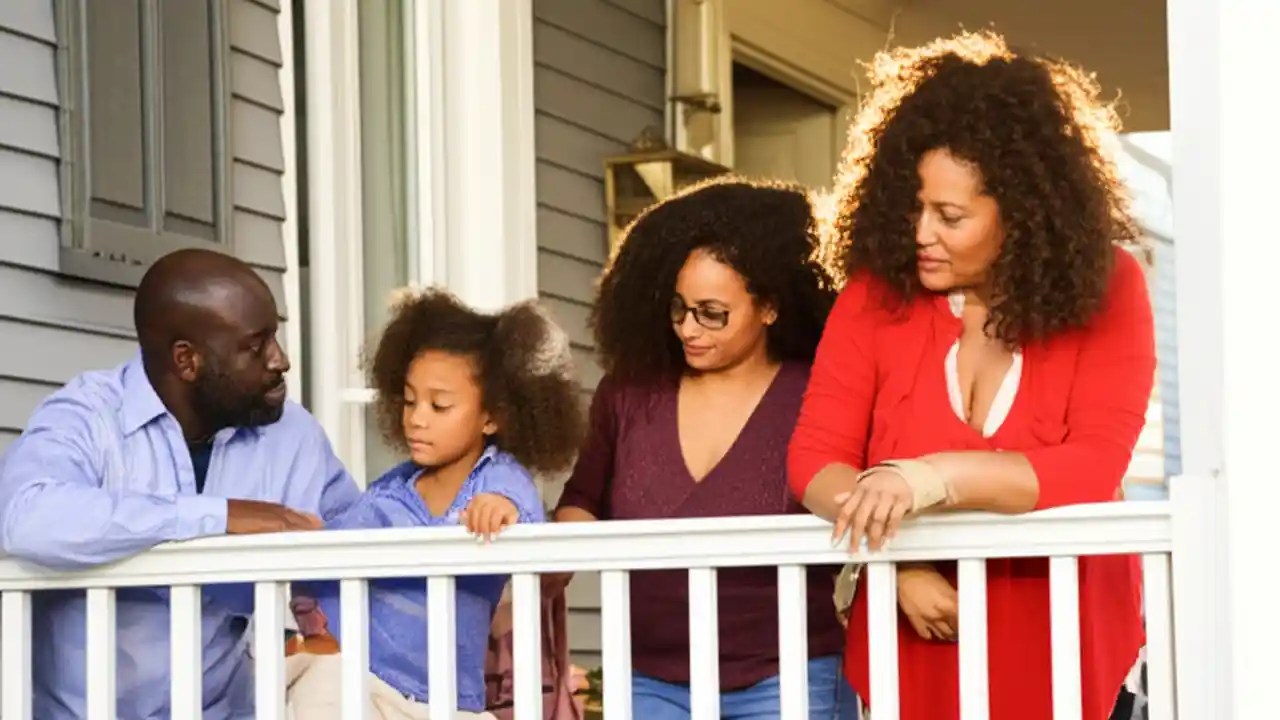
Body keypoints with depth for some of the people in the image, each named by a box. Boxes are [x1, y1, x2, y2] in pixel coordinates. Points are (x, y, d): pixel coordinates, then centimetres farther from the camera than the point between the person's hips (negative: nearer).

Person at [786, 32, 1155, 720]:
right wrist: (902, 563, -24)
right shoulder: (876, 294, -5)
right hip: (915, 652, 1)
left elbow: (1094, 470, -20)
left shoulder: (1103, 290, -10)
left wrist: (935, 477, -31)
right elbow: (815, 459, -8)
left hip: (1065, 649, -1)